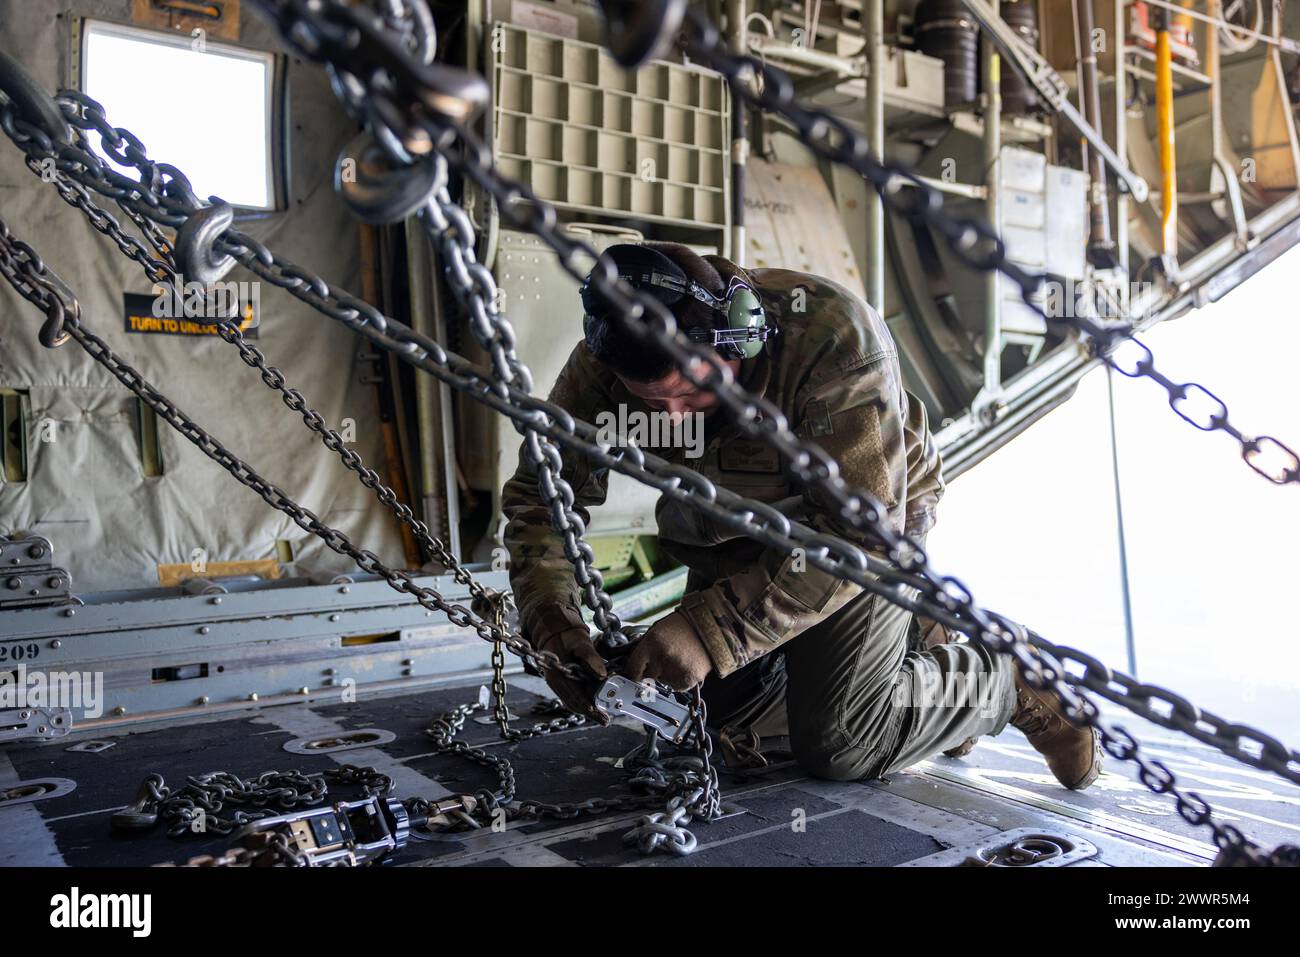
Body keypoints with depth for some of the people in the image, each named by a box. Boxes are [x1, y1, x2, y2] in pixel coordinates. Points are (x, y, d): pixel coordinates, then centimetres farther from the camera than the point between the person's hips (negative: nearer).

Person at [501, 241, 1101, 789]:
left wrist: (713, 629, -42)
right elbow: (542, 492, -14)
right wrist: (549, 620, -31)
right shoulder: (600, 367, -23)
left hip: (866, 527, -5)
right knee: (724, 713, 8)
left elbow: (860, 526, -37)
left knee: (836, 747, -13)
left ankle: (1010, 683, 12)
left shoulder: (833, 335, -37)